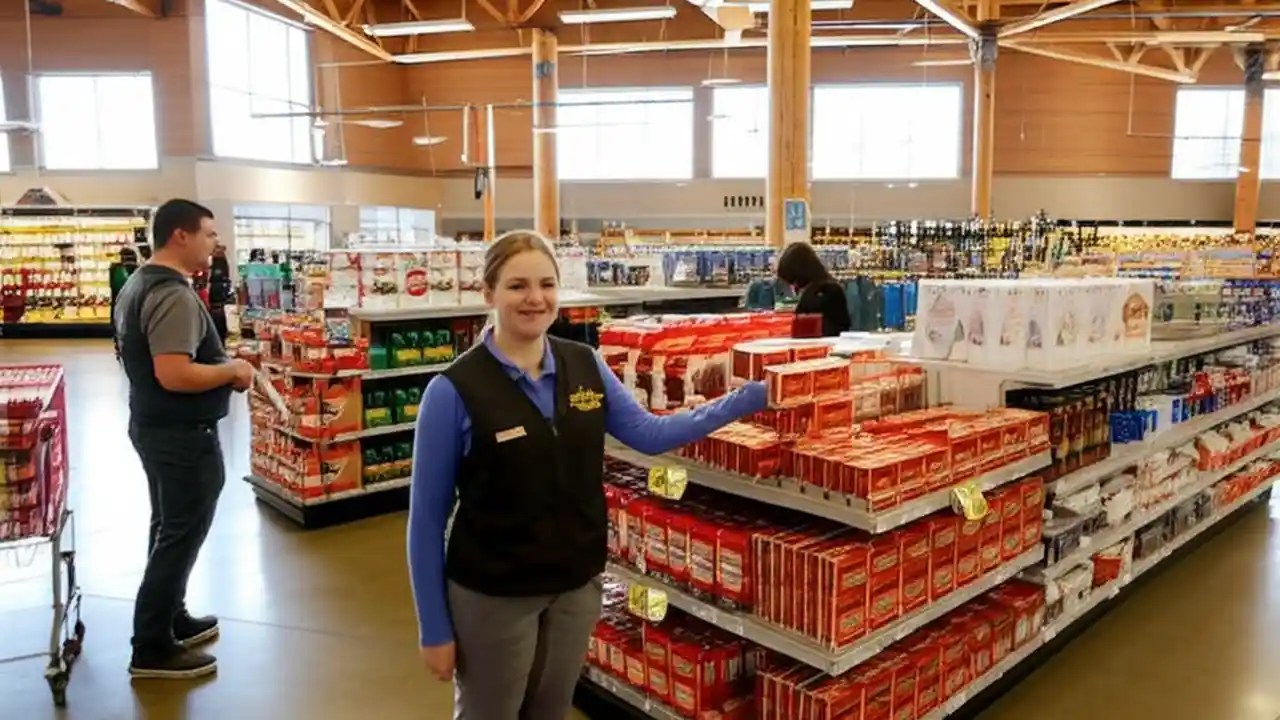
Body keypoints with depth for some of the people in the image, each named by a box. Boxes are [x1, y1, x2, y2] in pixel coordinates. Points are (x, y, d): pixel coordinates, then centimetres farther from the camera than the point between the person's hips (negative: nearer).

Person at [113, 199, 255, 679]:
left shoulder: (138, 283, 11)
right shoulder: (173, 295, -23)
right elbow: (174, 374, -32)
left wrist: (219, 367, 11)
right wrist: (232, 370, -17)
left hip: (153, 425, 11)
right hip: (182, 434, -11)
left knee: (169, 528, 20)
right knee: (181, 535, 0)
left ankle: (171, 619, 35)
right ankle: (152, 649, 11)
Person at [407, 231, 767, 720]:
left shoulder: (585, 365, -3)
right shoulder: (454, 391, -17)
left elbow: (650, 433, 3)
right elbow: (427, 519, -11)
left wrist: (753, 396, -2)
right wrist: (434, 629, -8)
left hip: (577, 586, 5)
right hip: (492, 597, -4)